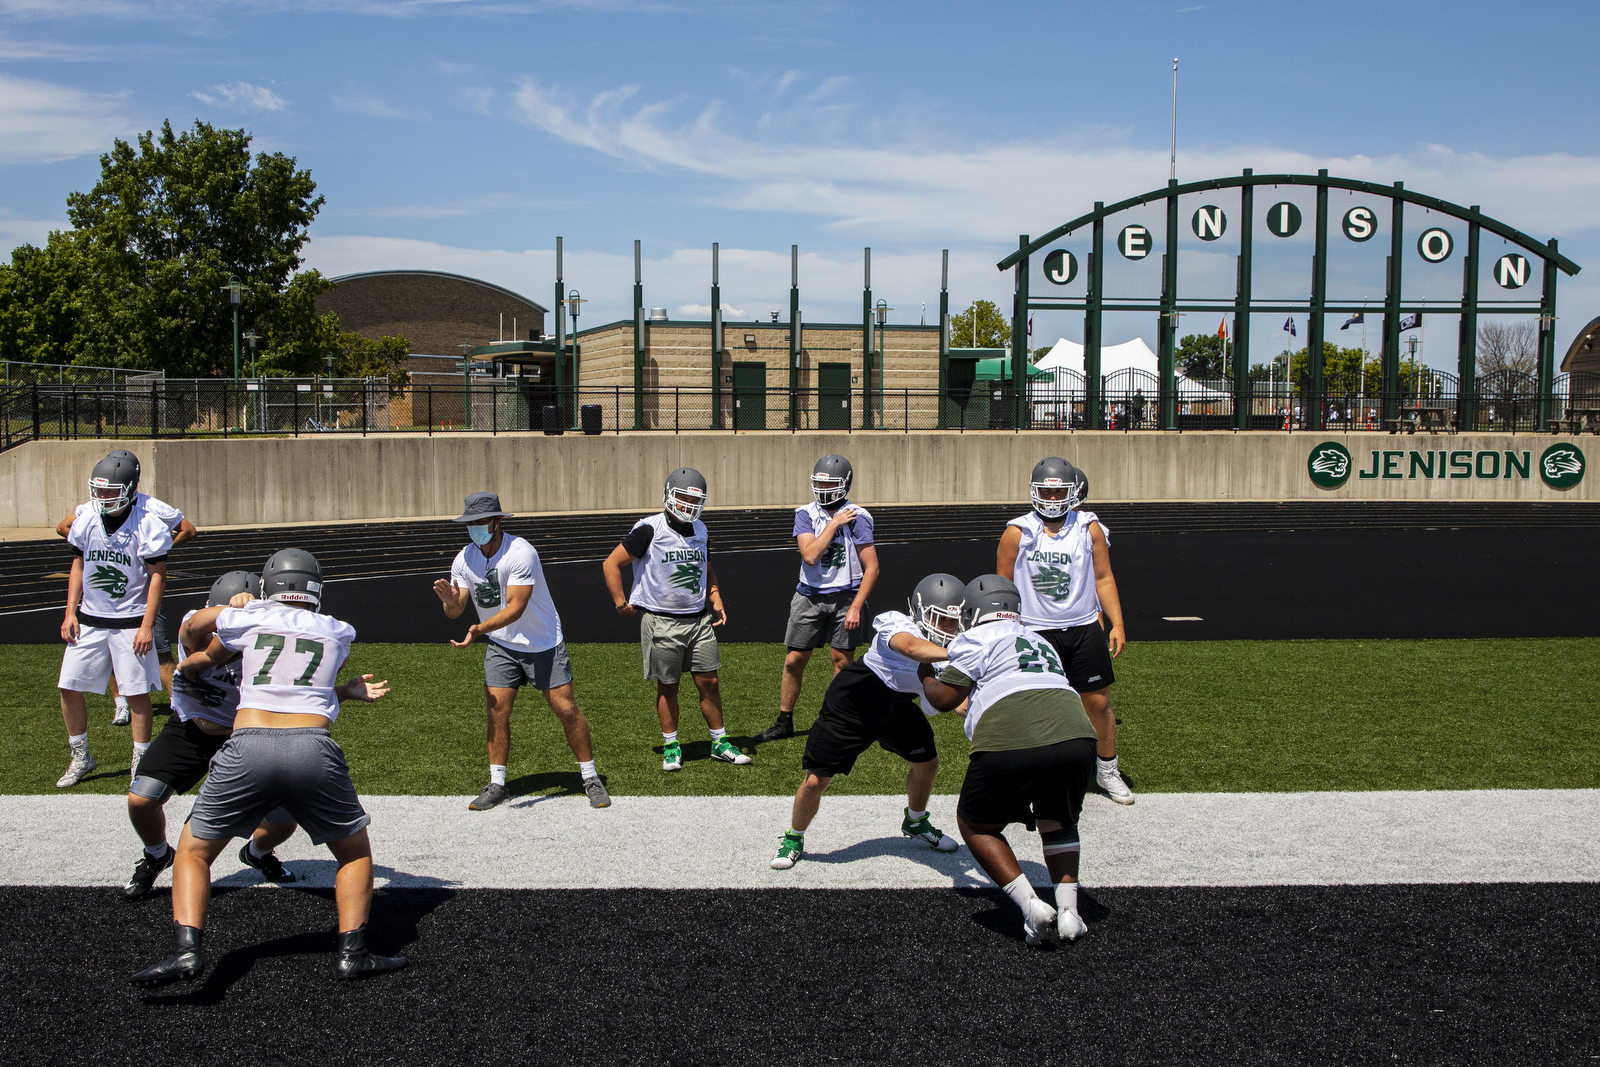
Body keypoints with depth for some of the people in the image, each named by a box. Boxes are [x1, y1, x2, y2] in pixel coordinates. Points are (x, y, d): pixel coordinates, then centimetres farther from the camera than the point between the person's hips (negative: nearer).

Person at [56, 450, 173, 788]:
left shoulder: (147, 523, -13)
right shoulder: (86, 517, 1)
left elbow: (157, 576, -10)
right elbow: (78, 565, 12)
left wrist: (147, 626, -14)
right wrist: (70, 613, 6)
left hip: (131, 623, -5)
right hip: (89, 620, 5)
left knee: (137, 693, 1)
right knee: (69, 687, 4)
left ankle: (141, 761, 16)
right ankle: (81, 757, 22)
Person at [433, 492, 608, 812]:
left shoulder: (520, 553, -24)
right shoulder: (463, 560, -5)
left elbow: (516, 607, -29)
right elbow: (456, 611, -4)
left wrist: (479, 629, -41)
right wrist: (450, 602, -28)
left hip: (543, 644, -4)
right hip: (500, 645, 4)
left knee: (566, 709, -3)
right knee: (496, 710, -4)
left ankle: (591, 779, 11)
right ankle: (497, 785, 10)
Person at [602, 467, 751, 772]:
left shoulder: (700, 530, 9)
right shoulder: (649, 529, -11)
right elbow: (611, 564, -7)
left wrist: (715, 598, 11)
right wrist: (621, 604, -6)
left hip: (699, 620, 5)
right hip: (661, 622, -5)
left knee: (709, 682, 5)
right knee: (667, 687, 5)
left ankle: (720, 743, 17)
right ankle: (671, 746, 19)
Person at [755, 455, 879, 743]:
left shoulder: (857, 518, -7)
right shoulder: (806, 514, 0)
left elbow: (872, 568, -7)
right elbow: (810, 556, -15)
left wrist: (856, 607, -13)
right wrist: (833, 524, -15)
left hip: (844, 597, -2)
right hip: (810, 597, 2)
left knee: (842, 662, 2)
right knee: (794, 661, 5)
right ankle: (784, 722, 19)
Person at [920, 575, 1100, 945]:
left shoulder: (979, 638, 13)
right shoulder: (1040, 641, 33)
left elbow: (944, 698, 11)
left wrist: (926, 678, 33)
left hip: (1012, 746, -5)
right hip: (1076, 738, 5)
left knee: (976, 825, 18)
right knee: (1058, 821, 31)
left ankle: (1032, 906, 3)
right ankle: (1068, 911, 15)